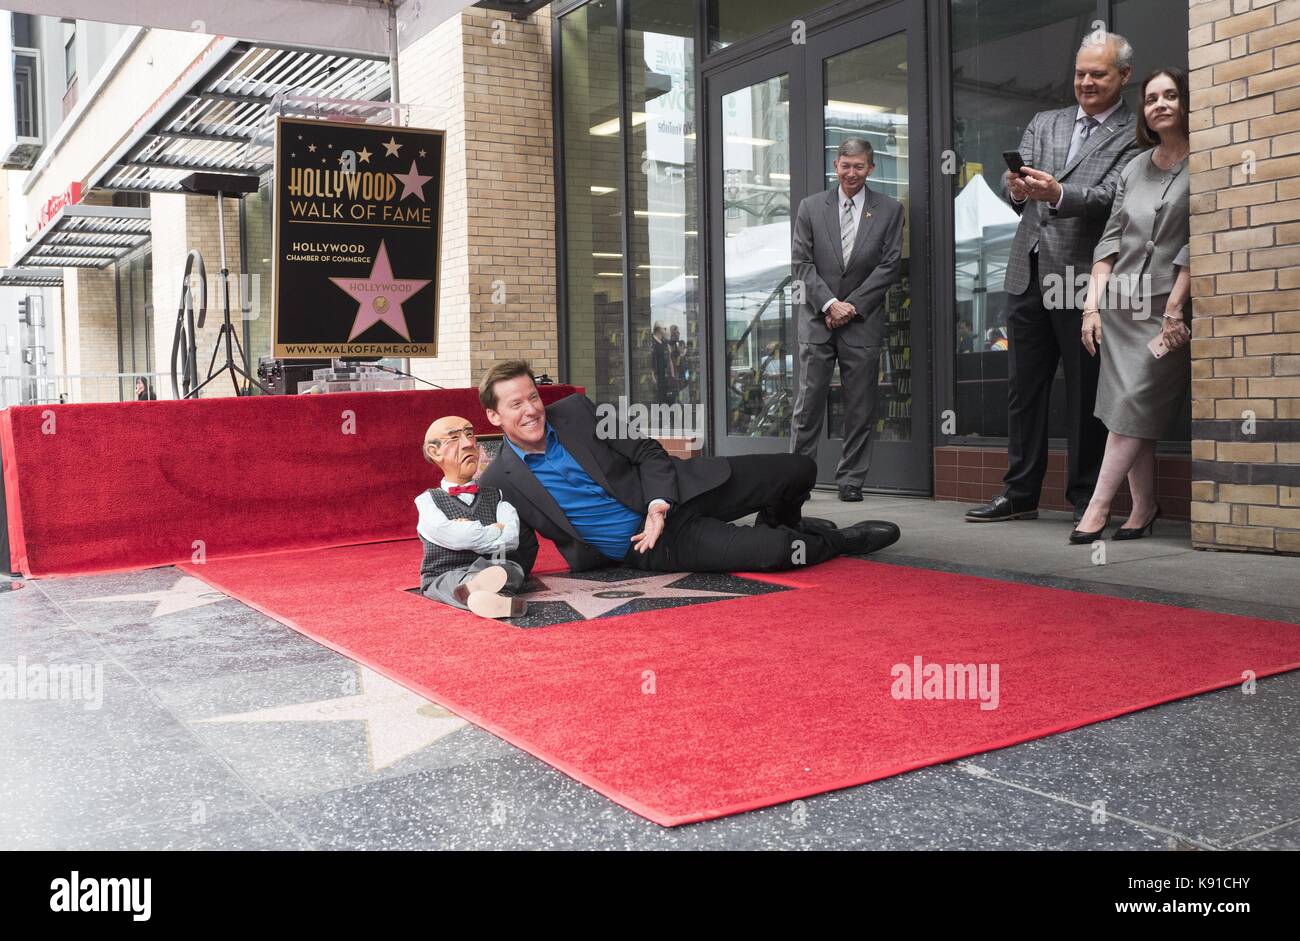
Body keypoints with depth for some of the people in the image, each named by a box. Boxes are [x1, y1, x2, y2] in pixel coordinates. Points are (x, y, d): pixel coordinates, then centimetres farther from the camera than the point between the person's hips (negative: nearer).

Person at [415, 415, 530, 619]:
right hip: (443, 578, -2)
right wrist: (496, 530, 1)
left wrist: (468, 533, -6)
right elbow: (451, 537, -11)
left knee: (512, 568, -31)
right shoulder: (428, 500, 9)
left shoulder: (495, 496, 18)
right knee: (453, 581, -36)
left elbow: (512, 538, -2)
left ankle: (475, 590, -64)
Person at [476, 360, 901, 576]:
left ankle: (779, 524, 34)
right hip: (648, 547, -4)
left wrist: (658, 504, -16)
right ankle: (840, 541, 11)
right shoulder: (500, 482, -8)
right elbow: (518, 557, -1)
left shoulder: (573, 410, -2)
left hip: (669, 494, 4)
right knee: (774, 552, -23)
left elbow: (645, 449, 1)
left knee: (799, 470, -1)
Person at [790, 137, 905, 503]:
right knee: (809, 400, -1)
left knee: (860, 405, 2)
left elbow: (890, 265, 0)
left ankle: (851, 479, 11)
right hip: (818, 319, 0)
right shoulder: (811, 207, 8)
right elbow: (801, 262, 2)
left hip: (863, 319, 0)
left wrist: (852, 305, -8)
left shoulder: (889, 210, 6)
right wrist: (829, 303, -10)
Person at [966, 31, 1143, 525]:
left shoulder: (1135, 136, 2)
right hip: (1029, 274, 5)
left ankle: (1086, 498, 9)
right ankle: (1020, 493, 17)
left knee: (1085, 393, 0)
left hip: (1084, 279, -5)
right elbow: (1018, 196, 8)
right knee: (1023, 387, 8)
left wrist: (1057, 193, -30)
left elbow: (1112, 196, -13)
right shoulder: (1043, 124, 17)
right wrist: (1018, 189, -16)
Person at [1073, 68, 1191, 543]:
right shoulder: (1133, 169, 13)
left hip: (1167, 307, -5)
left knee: (1133, 405, -9)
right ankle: (1143, 508, 8)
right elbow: (1110, 240, 11)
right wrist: (1093, 304, 4)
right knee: (1127, 409, 2)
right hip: (1120, 307, 5)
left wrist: (1174, 309, -15)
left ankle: (1098, 506, -9)